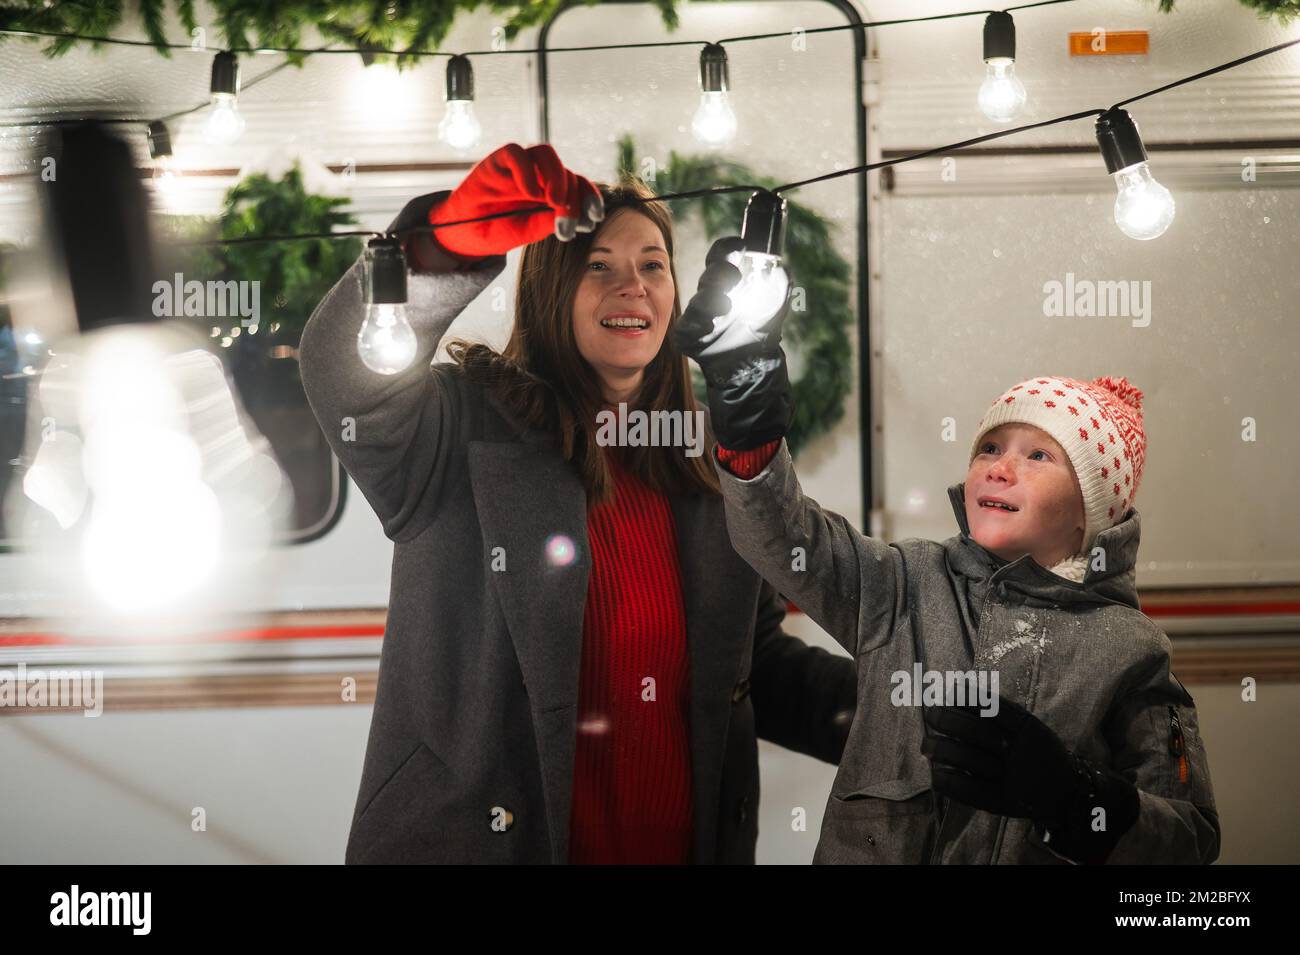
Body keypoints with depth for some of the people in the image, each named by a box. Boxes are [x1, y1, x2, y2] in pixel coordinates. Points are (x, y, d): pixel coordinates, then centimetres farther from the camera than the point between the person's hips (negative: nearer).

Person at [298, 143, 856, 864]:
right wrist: (453, 243, -38)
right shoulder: (465, 432, -6)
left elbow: (761, 665, 16)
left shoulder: (716, 467, 10)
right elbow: (346, 371, -26)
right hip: (476, 838, -4)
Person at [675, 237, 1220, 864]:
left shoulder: (1127, 649, 0)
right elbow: (782, 535, -7)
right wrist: (747, 421, -22)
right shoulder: (908, 588, 6)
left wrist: (1066, 794, -18)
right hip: (866, 852, 1)